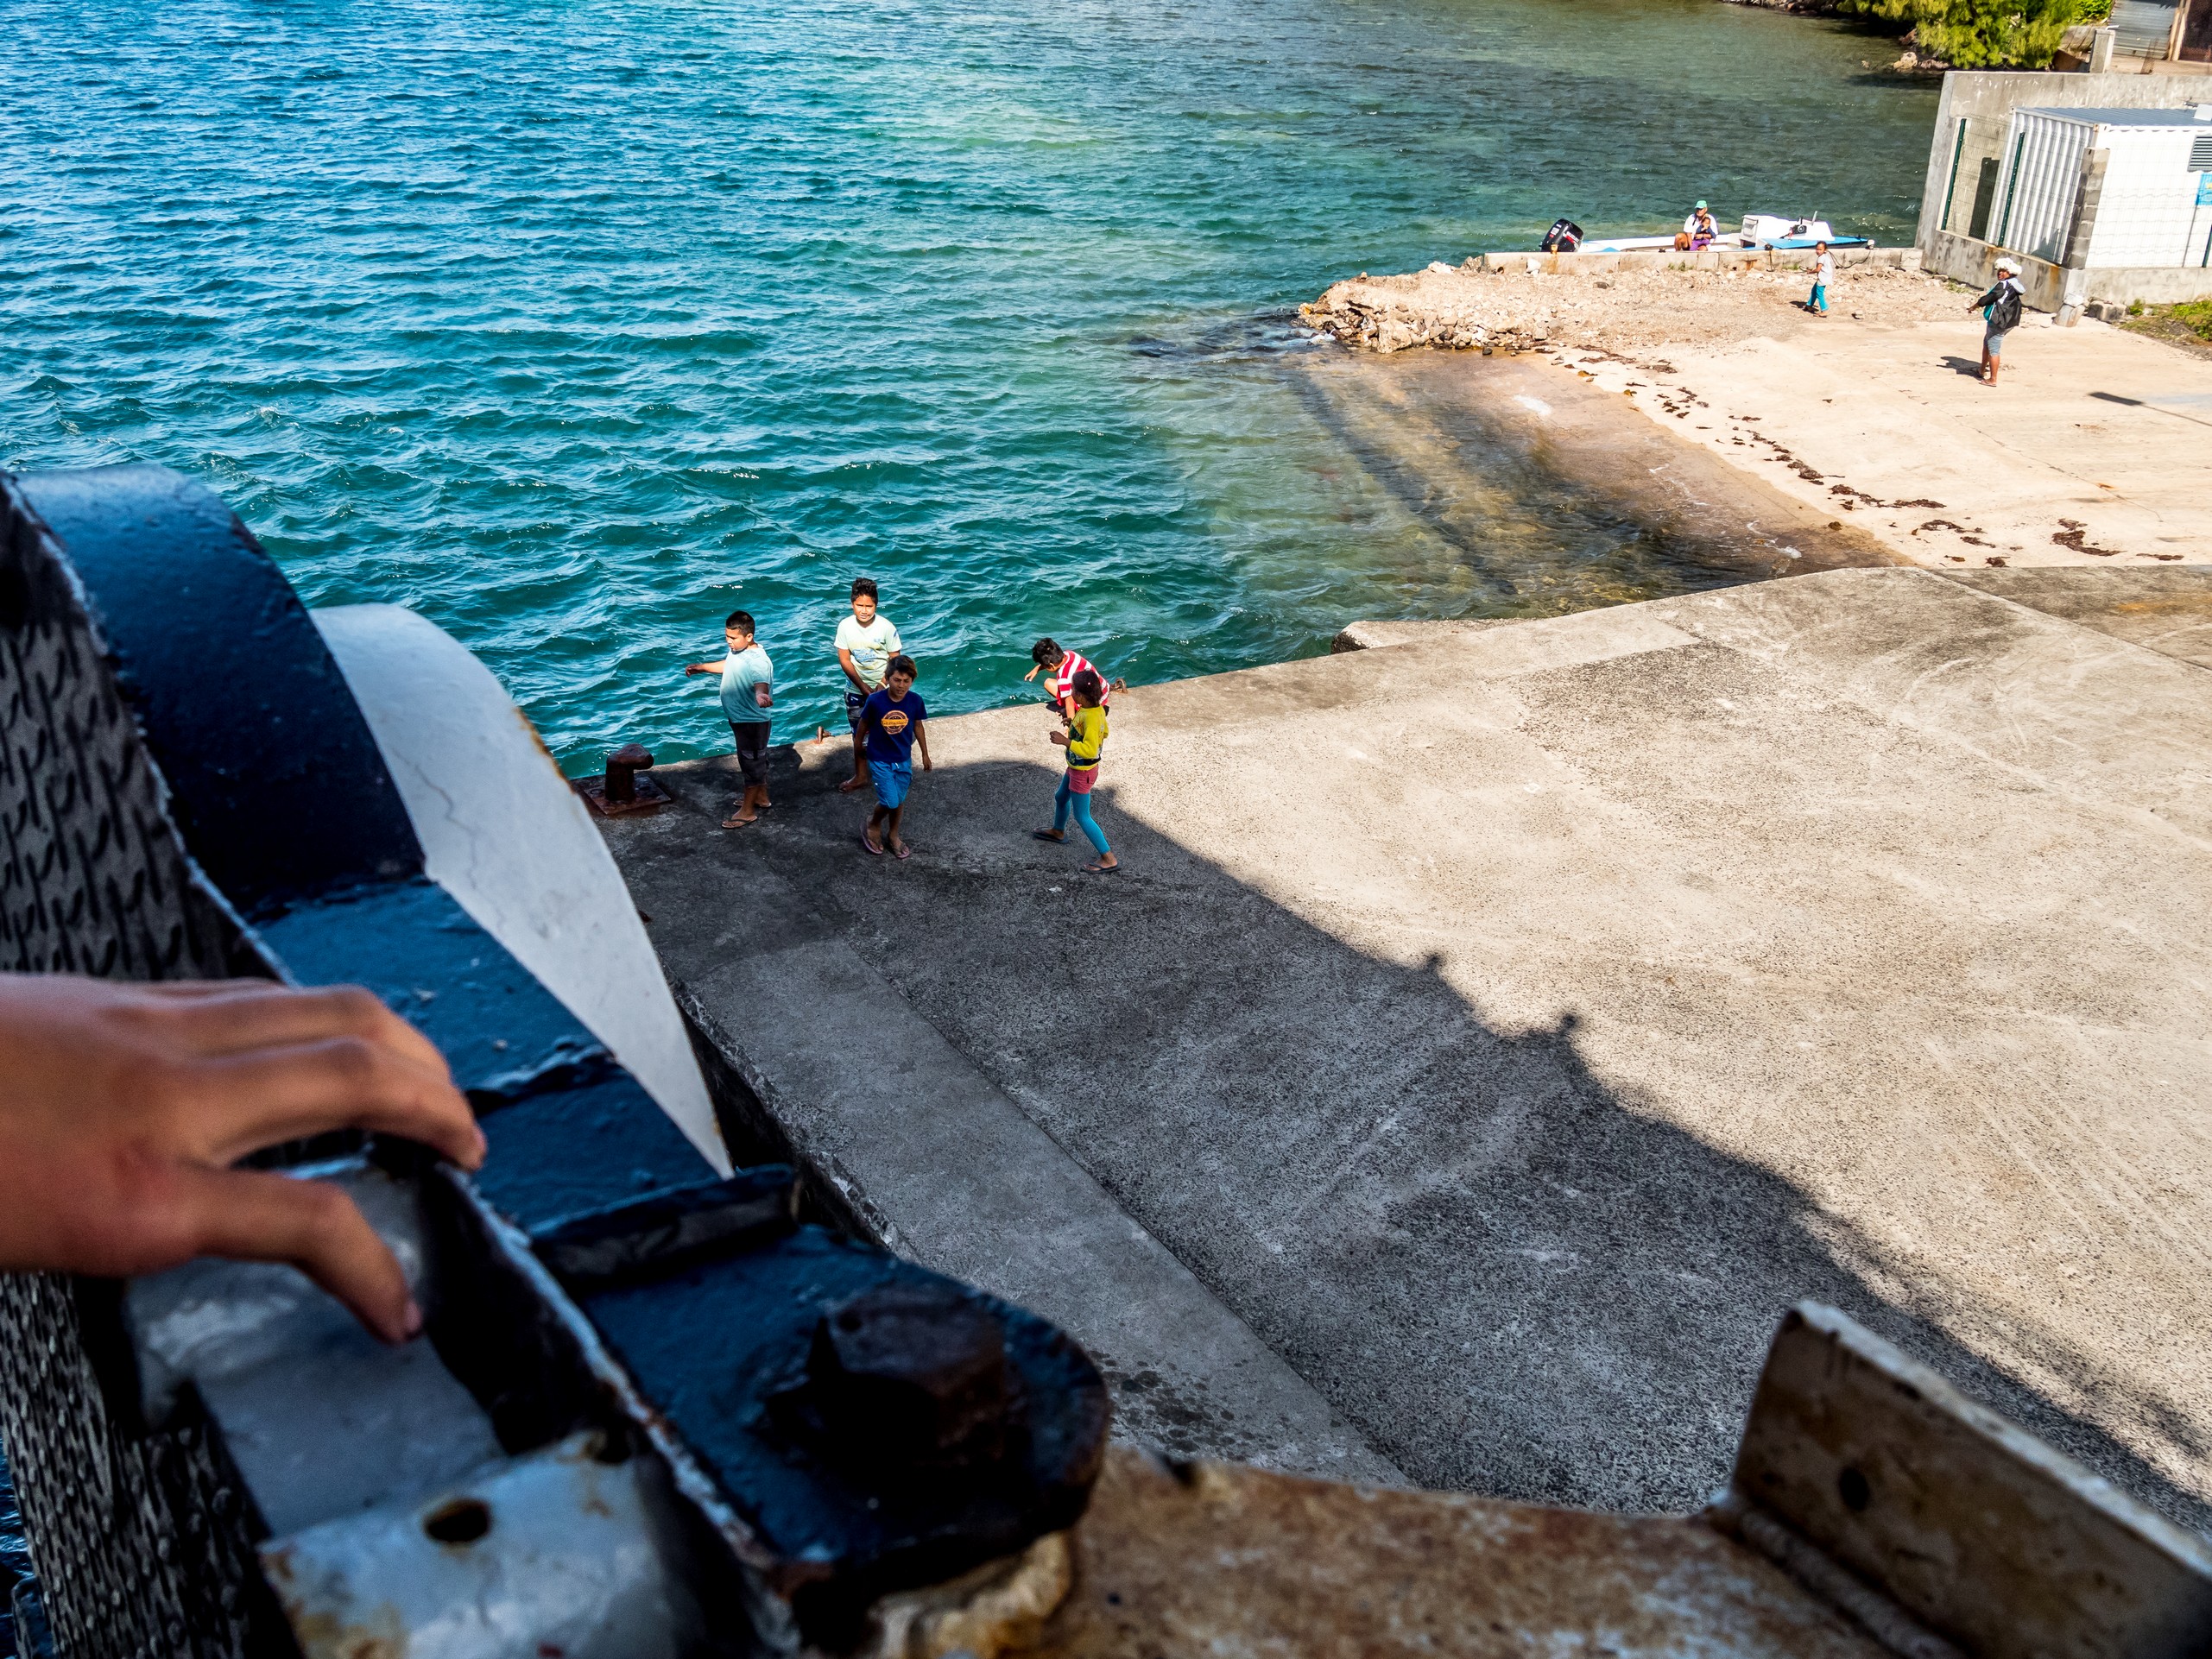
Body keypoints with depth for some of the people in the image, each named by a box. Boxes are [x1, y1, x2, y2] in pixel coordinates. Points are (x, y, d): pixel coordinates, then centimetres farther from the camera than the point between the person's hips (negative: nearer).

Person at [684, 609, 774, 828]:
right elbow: (728, 665, 20)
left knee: (751, 763, 4)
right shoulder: (737, 649, -2)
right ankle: (761, 797, 42)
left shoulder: (757, 662, -32)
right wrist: (701, 667, 26)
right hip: (740, 718, 10)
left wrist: (761, 696, -74)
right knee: (758, 759, 24)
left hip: (752, 722, -10)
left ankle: (748, 812, 14)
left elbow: (761, 684, -52)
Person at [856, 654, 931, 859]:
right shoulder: (875, 700, -23)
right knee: (889, 801, -5)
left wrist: (925, 754, 13)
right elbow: (864, 724, -5)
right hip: (880, 760, -3)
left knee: (900, 800, 15)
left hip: (904, 760, 3)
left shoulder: (915, 701, -14)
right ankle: (872, 828, 26)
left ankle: (893, 835, 39)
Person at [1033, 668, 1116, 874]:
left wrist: (1064, 741, -32)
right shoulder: (1098, 709, -6)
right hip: (1076, 767, 10)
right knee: (1061, 798, 31)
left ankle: (1109, 859, 4)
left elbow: (1090, 750, -36)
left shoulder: (1091, 717, -33)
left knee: (1082, 817, 0)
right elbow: (1104, 731, 11)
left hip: (1083, 772, -10)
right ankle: (1058, 831, 58)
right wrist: (1075, 724, 6)